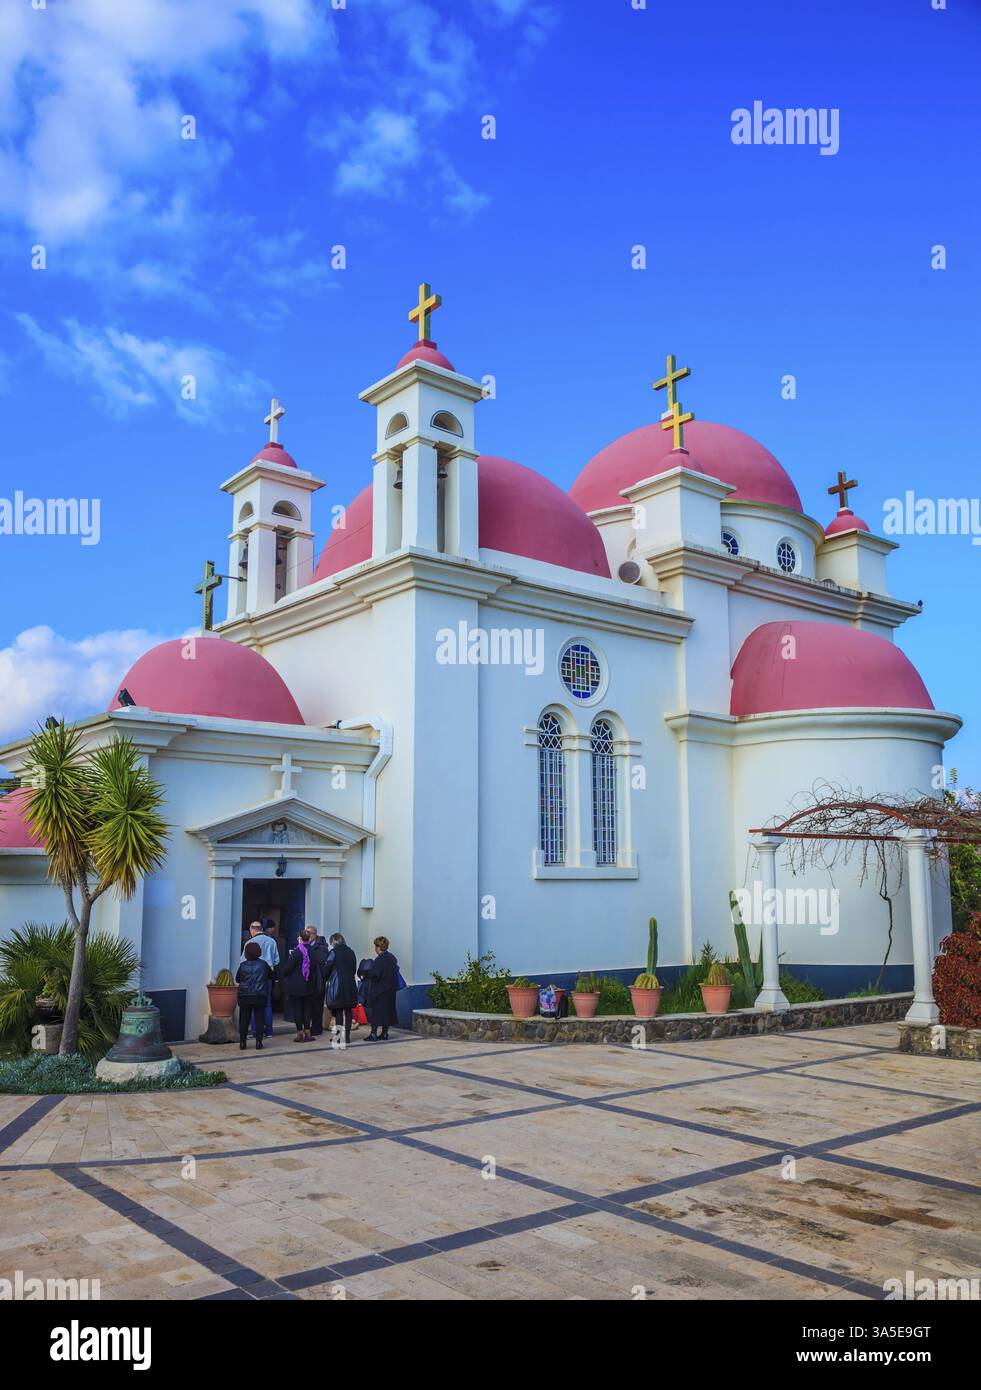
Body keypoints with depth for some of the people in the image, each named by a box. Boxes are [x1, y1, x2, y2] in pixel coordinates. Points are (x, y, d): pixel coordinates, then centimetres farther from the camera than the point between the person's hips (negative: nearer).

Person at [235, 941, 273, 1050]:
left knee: (244, 1020, 8)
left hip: (244, 997, 1)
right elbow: (271, 976, 8)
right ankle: (258, 1043, 2)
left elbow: (237, 979, 7)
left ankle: (242, 1042, 9)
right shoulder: (263, 964, -4)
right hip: (259, 996, -1)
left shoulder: (243, 965, -4)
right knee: (259, 1020, 5)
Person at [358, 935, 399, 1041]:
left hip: (379, 991, -8)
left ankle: (374, 1034, -1)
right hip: (390, 990, 8)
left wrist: (364, 972, -8)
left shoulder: (379, 960, -19)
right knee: (387, 1011, 12)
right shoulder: (392, 958, 6)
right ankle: (384, 1034, 16)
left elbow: (373, 975, -23)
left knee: (376, 1012, -1)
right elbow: (395, 972, 15)